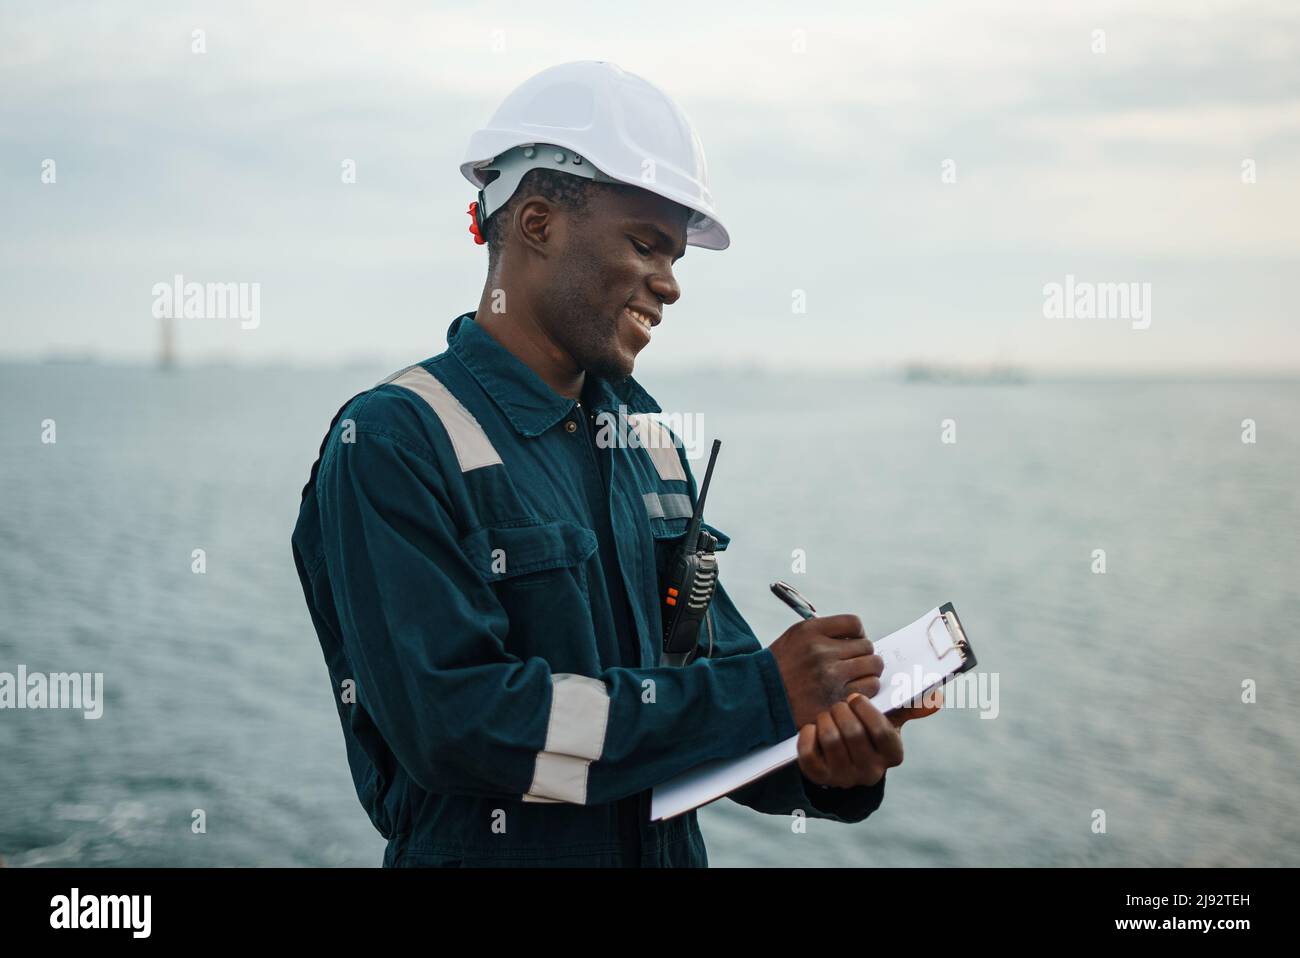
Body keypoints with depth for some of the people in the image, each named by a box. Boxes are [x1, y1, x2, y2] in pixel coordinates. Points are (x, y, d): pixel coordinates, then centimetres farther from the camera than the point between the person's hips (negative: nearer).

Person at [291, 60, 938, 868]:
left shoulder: (644, 432, 5)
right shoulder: (391, 444, -17)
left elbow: (712, 664, 4)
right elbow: (452, 721, -26)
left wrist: (822, 765, -17)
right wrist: (764, 692, -25)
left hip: (672, 846, 7)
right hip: (484, 847, -6)